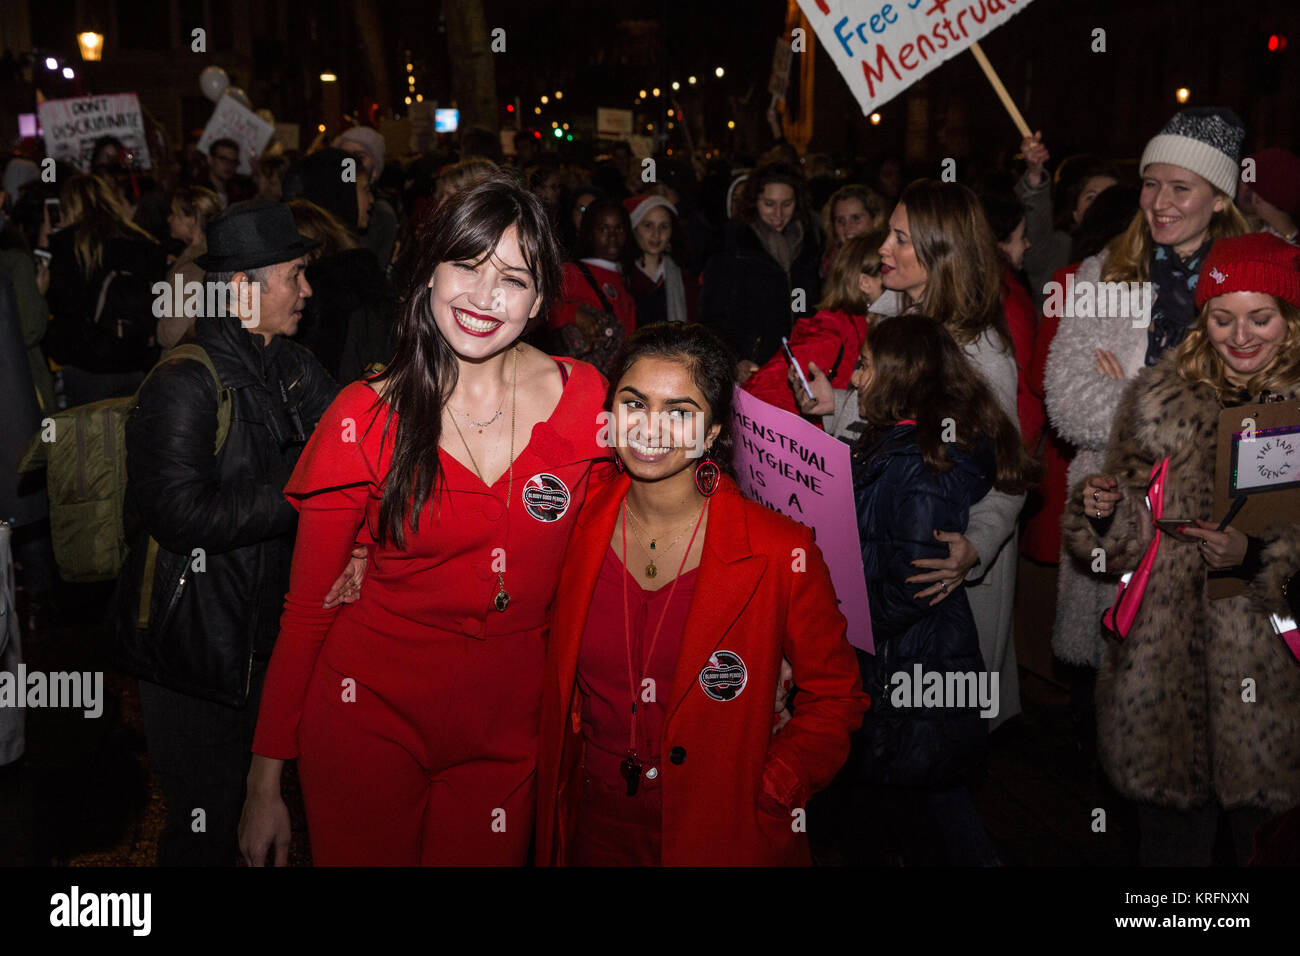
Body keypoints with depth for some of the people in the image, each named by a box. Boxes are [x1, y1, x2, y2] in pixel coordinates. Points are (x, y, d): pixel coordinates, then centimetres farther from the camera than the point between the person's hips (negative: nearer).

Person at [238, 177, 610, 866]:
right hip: (371, 715, -1)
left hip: (509, 727, 2)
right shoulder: (367, 419, -11)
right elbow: (308, 606, -5)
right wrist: (265, 783, -5)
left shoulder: (585, 397, -7)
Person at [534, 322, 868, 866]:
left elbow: (834, 699, -5)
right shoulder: (577, 531, -6)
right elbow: (558, 689, 7)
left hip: (722, 840, -3)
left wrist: (760, 798, -13)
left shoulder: (782, 555, -16)